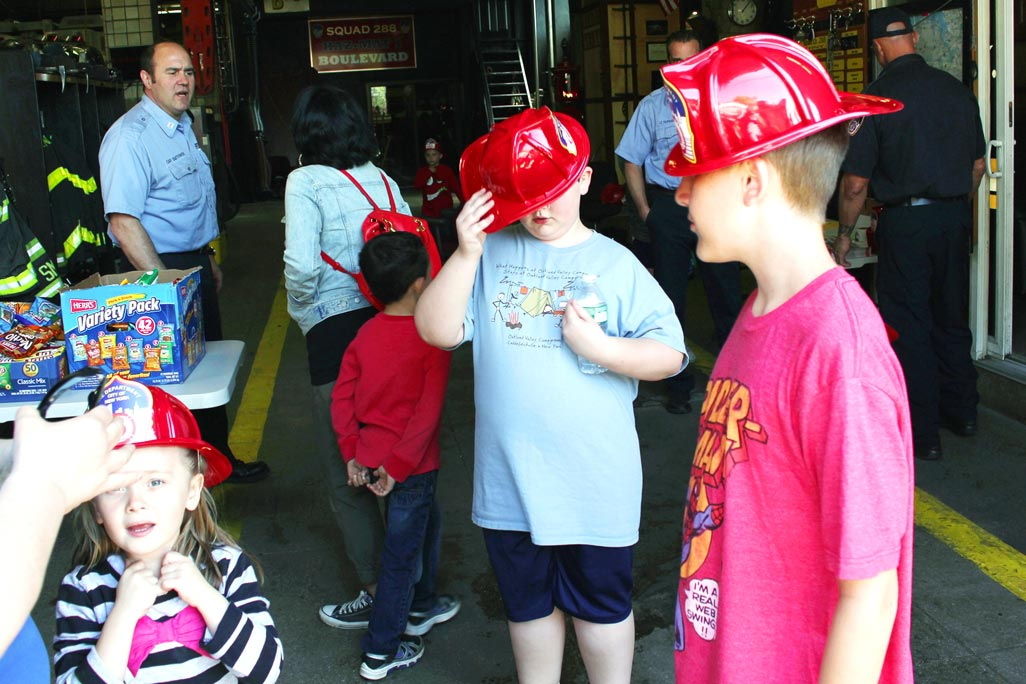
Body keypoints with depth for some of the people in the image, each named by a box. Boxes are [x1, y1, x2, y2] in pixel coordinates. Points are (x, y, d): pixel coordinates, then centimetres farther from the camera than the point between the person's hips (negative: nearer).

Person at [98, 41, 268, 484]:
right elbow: (123, 222, -25)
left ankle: (217, 456, 31)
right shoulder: (130, 136, -19)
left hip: (196, 263, 10)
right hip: (162, 267, -9)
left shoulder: (183, 127, 12)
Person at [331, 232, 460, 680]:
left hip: (369, 458, 7)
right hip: (410, 465, -7)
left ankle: (421, 607, 47)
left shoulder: (366, 335, 0)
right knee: (401, 554, 8)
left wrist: (352, 454, 4)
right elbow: (428, 412, -22)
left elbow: (341, 397, 0)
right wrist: (398, 466, -18)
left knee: (426, 522, 28)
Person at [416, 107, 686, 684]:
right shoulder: (491, 254, 0)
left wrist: (600, 348, -21)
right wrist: (466, 254, -17)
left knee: (600, 603, 16)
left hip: (594, 480, -2)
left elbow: (669, 355, -7)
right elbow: (438, 330, -8)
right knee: (527, 600, 22)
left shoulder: (614, 263, -5)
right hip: (509, 478, 3)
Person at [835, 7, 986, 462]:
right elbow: (977, 164, 12)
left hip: (905, 220, -5)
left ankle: (923, 435, 9)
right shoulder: (957, 90, 3)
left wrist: (844, 233, 1)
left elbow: (856, 183, -12)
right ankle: (961, 412, 32)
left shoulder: (877, 97, -13)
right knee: (951, 318, 19)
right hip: (955, 218, 6)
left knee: (908, 327, 4)